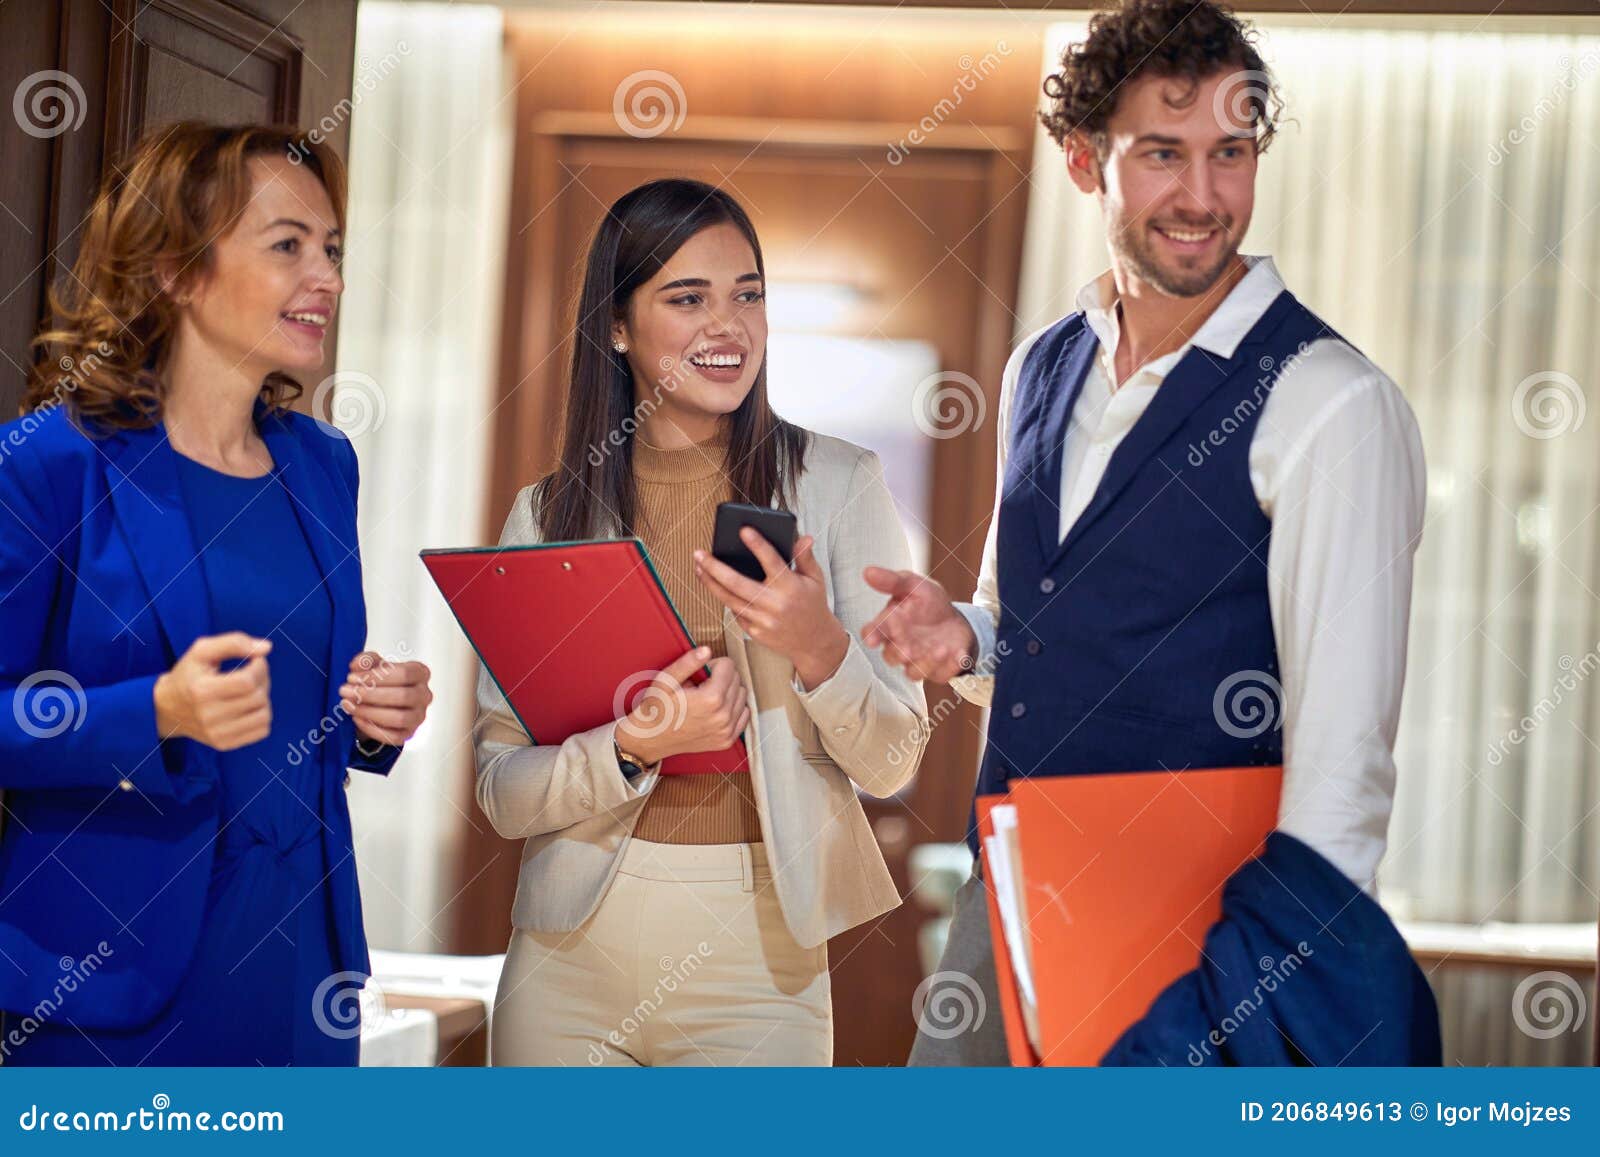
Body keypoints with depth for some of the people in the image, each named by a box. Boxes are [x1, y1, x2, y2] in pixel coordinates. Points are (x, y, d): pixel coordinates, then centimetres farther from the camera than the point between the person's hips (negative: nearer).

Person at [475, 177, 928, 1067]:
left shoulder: (837, 483, -1)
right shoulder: (550, 513, 3)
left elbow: (892, 765, -2)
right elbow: (503, 794, -1)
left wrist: (818, 649, -21)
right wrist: (635, 743, -19)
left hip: (757, 960, -1)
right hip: (573, 952, 1)